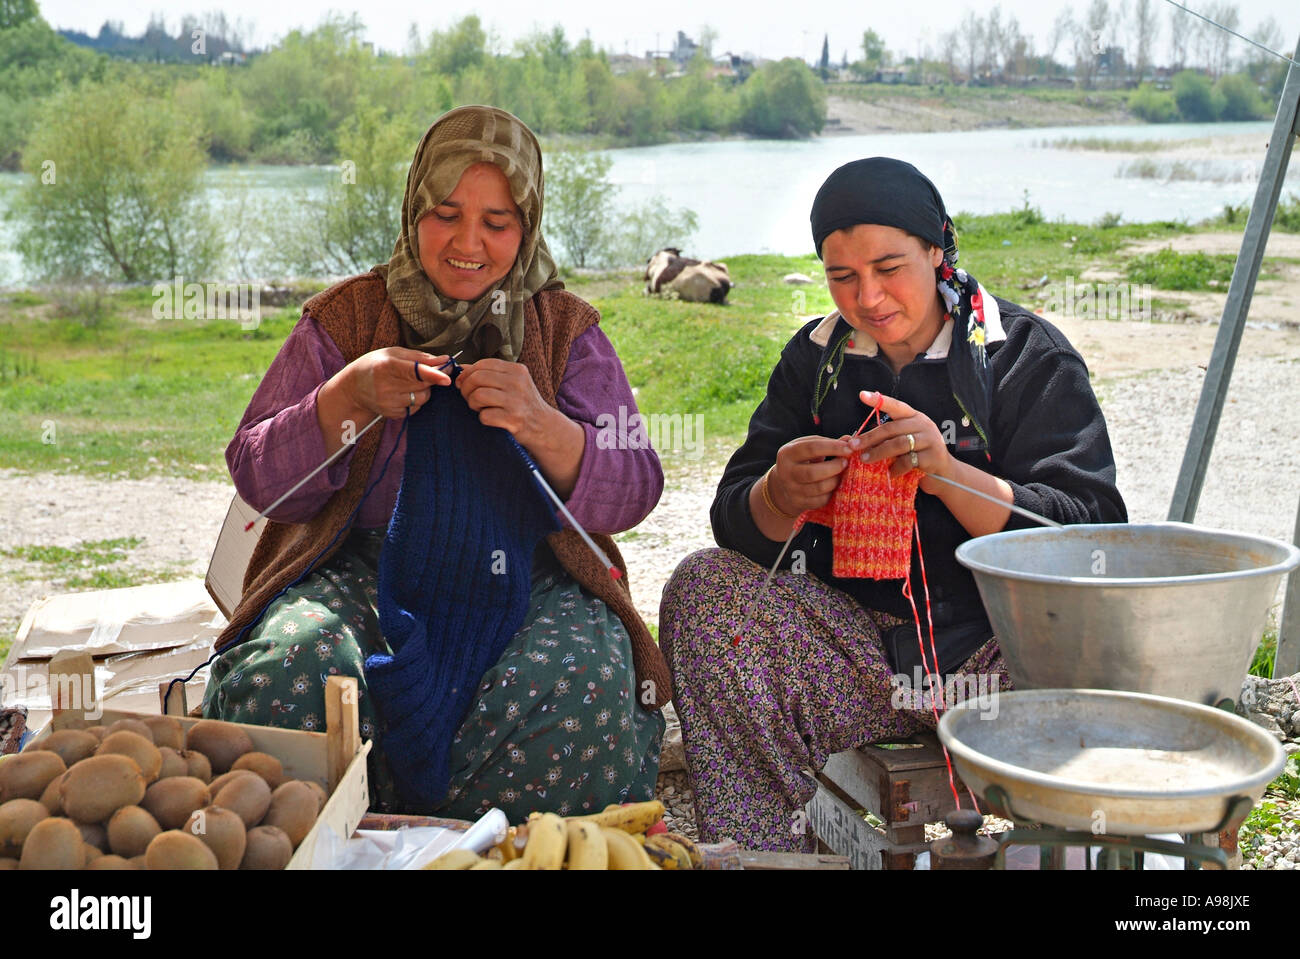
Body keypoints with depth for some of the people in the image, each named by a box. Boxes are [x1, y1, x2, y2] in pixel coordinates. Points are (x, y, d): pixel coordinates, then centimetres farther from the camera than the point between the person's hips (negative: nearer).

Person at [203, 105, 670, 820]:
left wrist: (541, 427, -18)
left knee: (578, 687, -32)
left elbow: (633, 494, 1)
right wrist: (348, 398, -12)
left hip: (529, 580, 0)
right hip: (362, 568, 0)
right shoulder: (345, 319, 11)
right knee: (289, 668, -31)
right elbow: (257, 479, 6)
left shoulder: (567, 331, 11)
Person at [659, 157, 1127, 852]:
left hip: (999, 645, -3)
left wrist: (949, 476, -28)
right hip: (855, 637, 3)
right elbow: (736, 524, 2)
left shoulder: (1027, 353, -1)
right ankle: (763, 850, -16)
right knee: (702, 586, -17)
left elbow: (1090, 530, -12)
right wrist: (780, 497, -24)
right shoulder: (815, 358, 9)